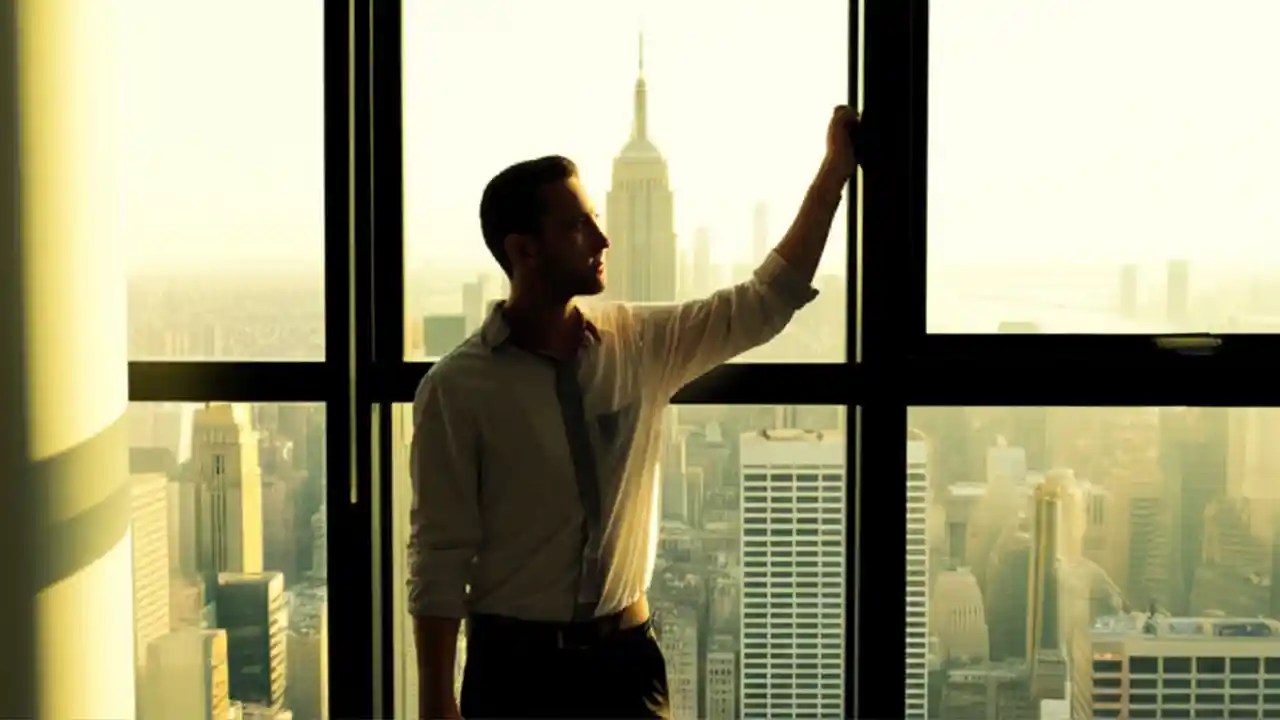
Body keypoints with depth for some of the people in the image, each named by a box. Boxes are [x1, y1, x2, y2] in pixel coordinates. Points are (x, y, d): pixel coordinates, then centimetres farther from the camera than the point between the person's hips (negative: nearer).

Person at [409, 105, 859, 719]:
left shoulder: (640, 345, 2)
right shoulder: (458, 387, -11)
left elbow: (765, 303, 7)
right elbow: (439, 558, -9)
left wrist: (836, 167, 5)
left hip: (627, 655, 4)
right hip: (515, 663, -3)